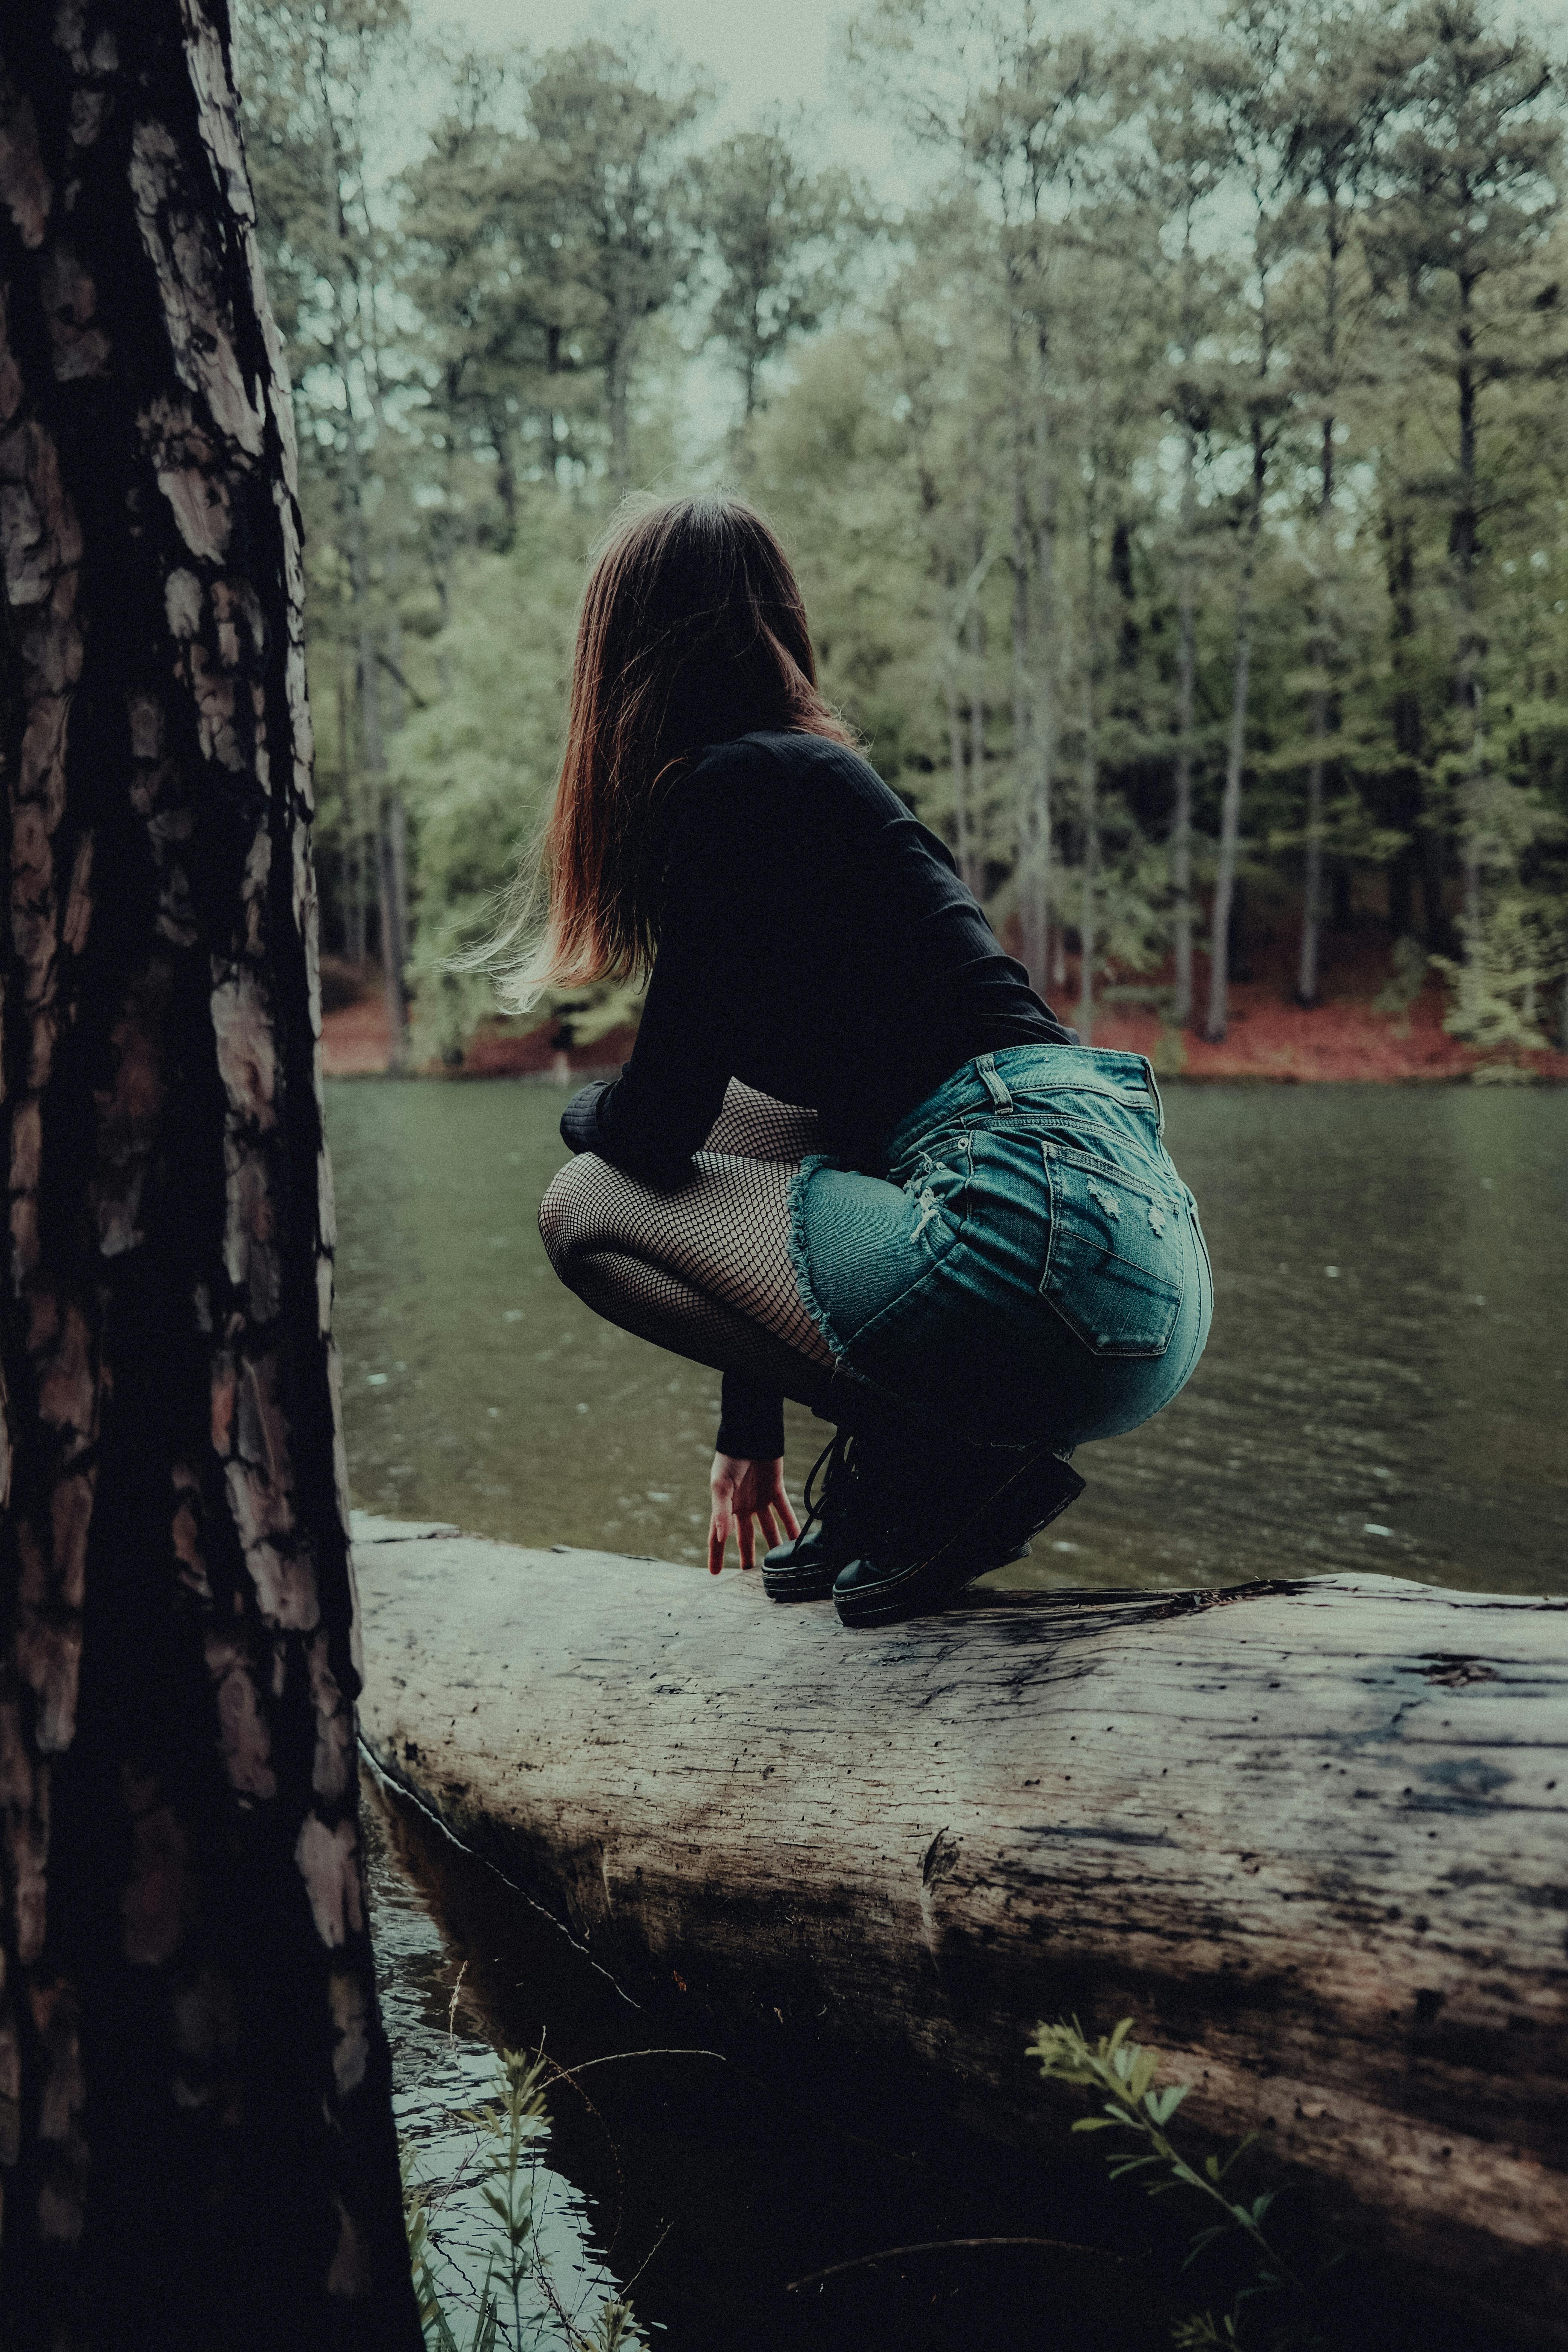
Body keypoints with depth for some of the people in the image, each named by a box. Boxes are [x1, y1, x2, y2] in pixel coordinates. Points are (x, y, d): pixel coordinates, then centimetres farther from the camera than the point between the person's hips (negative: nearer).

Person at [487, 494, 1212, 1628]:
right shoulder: (820, 773, 23)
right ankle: (886, 1472, 17)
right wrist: (753, 1430, 35)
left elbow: (661, 1123, -5)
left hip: (1053, 1260, -9)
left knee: (588, 1206, 4)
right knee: (738, 1124, 24)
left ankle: (956, 1461, -2)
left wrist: (581, 1111, 22)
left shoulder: (734, 786, -5)